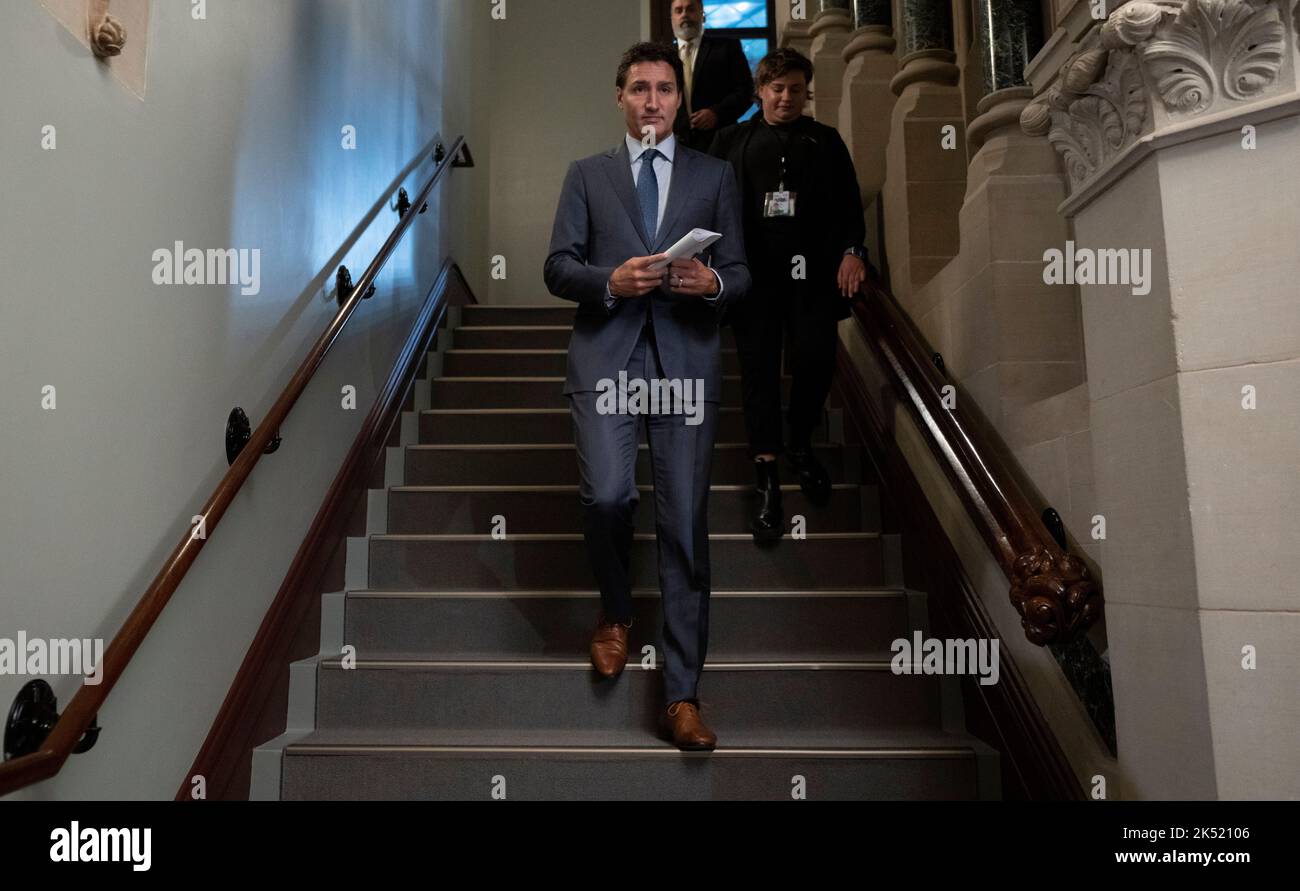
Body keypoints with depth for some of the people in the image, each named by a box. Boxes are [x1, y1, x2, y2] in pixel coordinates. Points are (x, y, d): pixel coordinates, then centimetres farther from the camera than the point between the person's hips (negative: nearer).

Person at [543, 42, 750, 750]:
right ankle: (616, 610, 15)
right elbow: (558, 268, 6)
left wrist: (711, 282, -13)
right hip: (605, 356, 0)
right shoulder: (586, 174, 15)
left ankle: (681, 696, 9)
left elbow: (741, 276, 10)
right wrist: (611, 280, -14)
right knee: (607, 494, -20)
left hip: (686, 361, 0)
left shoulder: (715, 175, 15)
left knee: (684, 525, -2)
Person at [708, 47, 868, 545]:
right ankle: (768, 481, 0)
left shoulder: (826, 142, 17)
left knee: (816, 361, -6)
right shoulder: (730, 141, 15)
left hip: (813, 269, 1)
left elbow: (850, 203, 11)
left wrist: (852, 250, -5)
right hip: (752, 268, -1)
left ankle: (801, 447, 22)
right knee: (759, 368, -4)